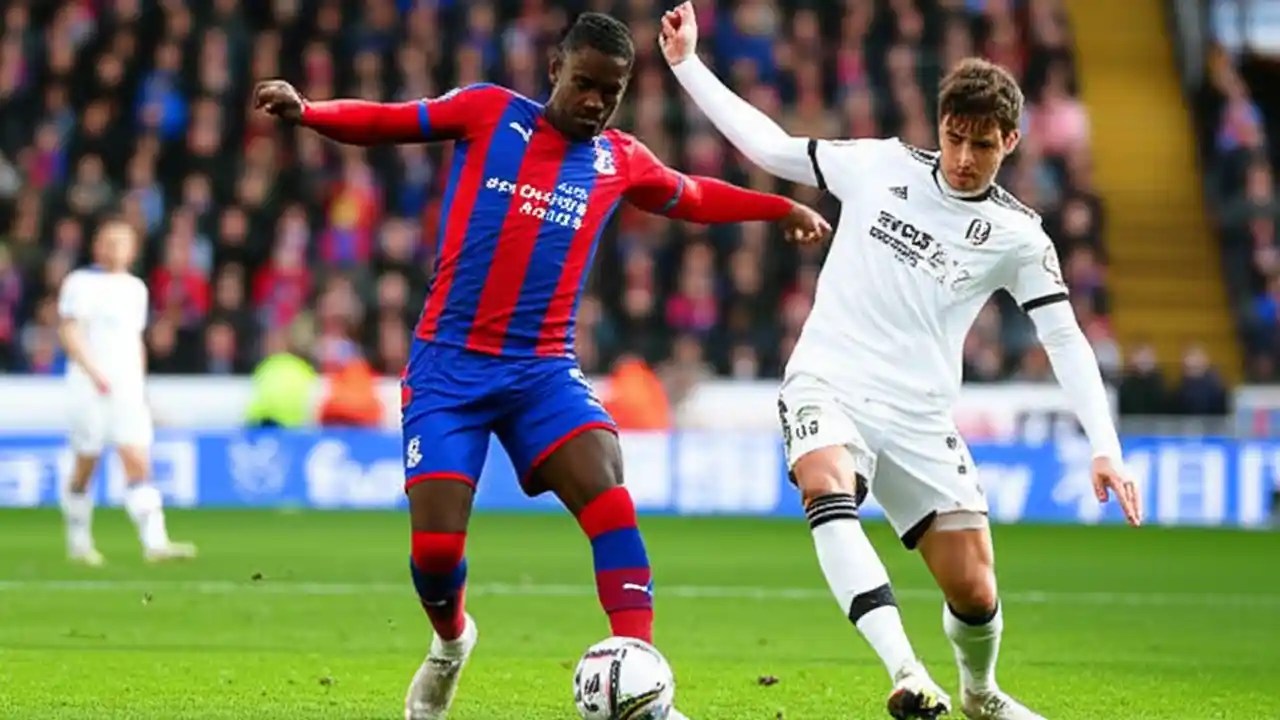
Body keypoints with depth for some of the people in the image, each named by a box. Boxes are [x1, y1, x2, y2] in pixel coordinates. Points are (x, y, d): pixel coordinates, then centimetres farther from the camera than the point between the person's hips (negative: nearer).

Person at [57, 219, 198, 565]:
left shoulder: (136, 288, 17)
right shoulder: (81, 283, -2)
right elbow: (68, 332, -11)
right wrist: (94, 372, -22)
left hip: (128, 387, 4)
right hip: (90, 385, -4)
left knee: (138, 463, -9)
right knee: (86, 465, 4)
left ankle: (154, 543, -20)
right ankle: (79, 542, 20)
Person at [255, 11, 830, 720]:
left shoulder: (621, 161, 9)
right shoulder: (488, 112, 2)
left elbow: (693, 197, 29)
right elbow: (381, 122, 2)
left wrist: (782, 209, 30)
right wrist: (306, 110, -15)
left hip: (544, 369, 2)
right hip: (449, 364, -2)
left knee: (608, 497, -24)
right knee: (435, 546, -11)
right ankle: (450, 643, 26)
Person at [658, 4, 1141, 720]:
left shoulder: (1017, 235, 0)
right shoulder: (882, 166, 2)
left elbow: (1066, 340, -1)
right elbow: (770, 146, 11)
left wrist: (1106, 448, -11)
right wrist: (687, 63, 8)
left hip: (920, 419, 1)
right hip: (829, 385, -1)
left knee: (975, 592, -3)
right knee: (828, 487, -36)